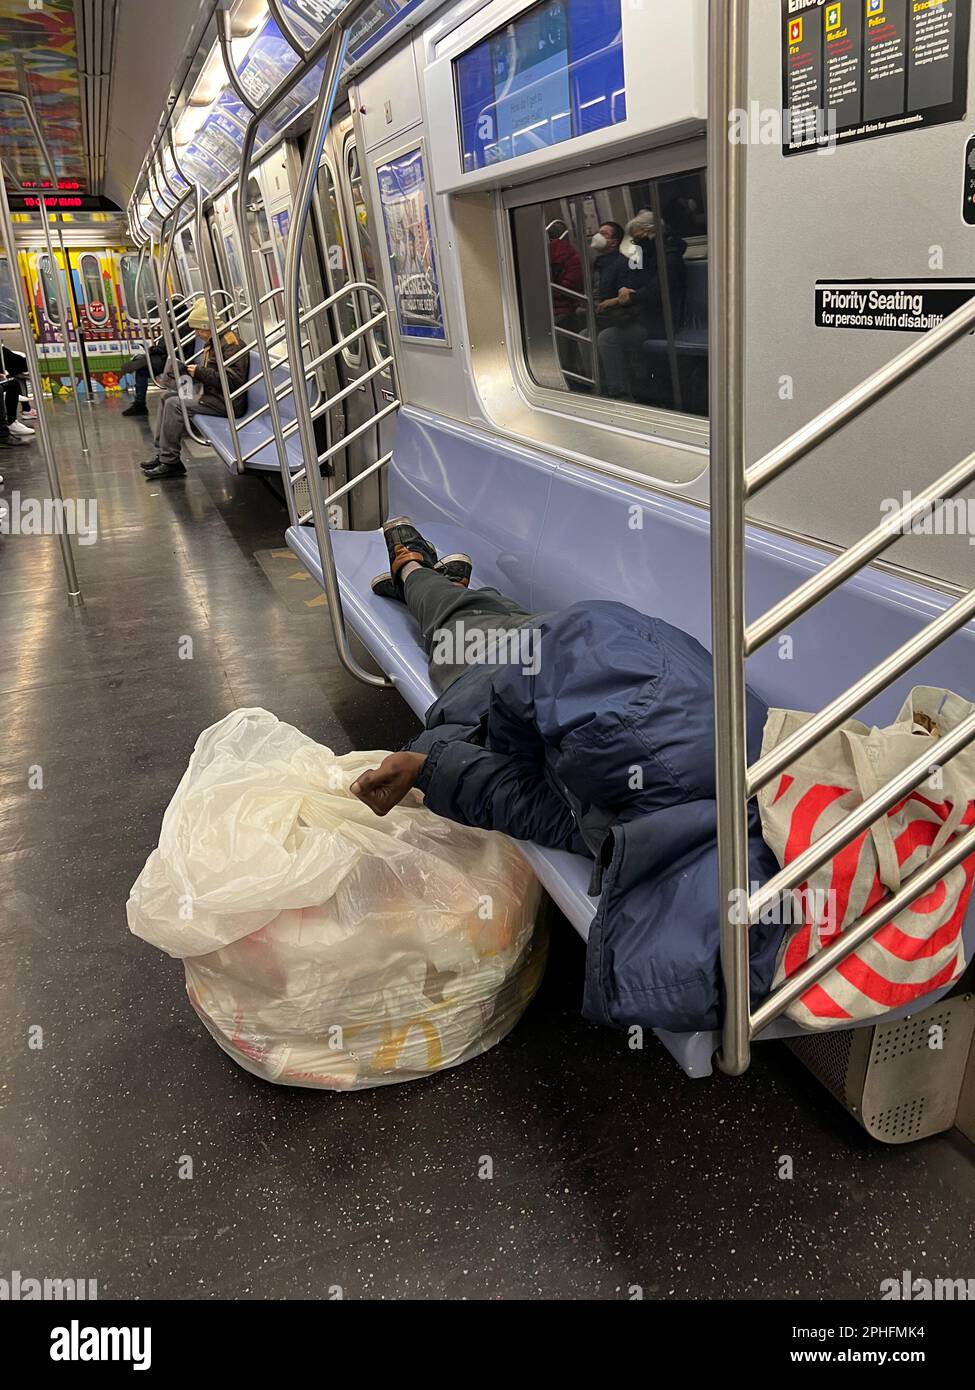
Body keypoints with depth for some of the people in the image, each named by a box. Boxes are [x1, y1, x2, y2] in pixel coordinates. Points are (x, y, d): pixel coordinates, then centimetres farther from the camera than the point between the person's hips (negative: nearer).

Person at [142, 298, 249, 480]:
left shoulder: (230, 343, -15)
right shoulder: (213, 342, 17)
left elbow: (233, 380, -25)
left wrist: (200, 372, -21)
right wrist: (188, 369, 3)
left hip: (228, 402, -11)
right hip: (213, 396, 11)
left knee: (175, 404, -19)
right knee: (167, 396, 11)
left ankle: (170, 462, -14)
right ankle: (162, 453, 7)